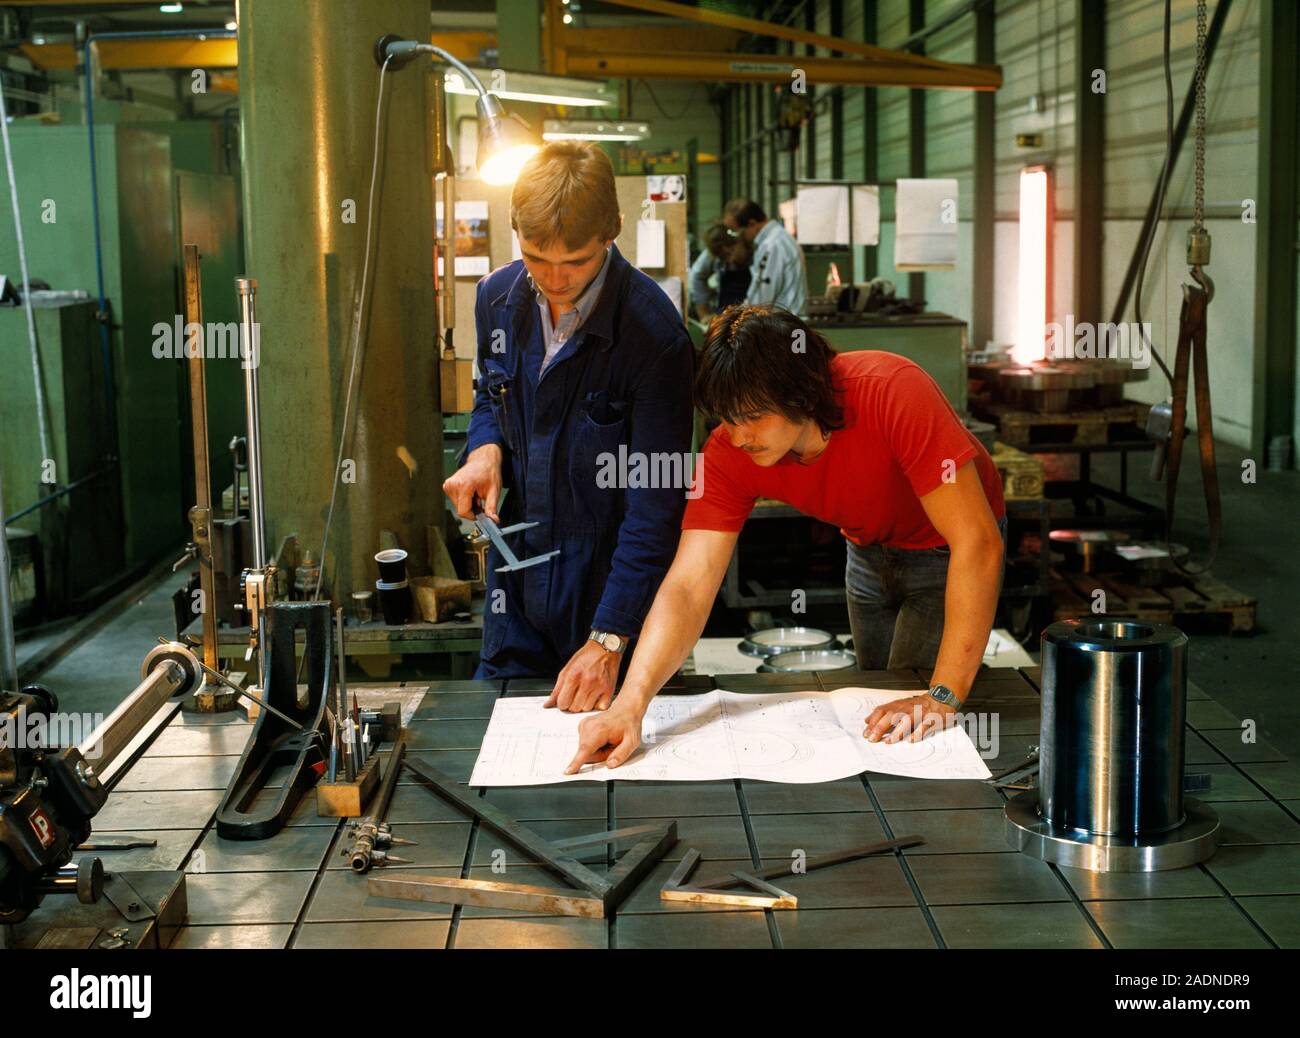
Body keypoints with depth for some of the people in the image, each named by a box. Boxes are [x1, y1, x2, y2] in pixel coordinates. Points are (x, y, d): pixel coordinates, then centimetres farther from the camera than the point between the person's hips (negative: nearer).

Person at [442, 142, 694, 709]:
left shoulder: (654, 333, -22)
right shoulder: (498, 297, -3)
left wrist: (609, 641, -26)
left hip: (609, 575, -5)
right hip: (518, 562, 5)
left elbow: (654, 506, -22)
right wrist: (485, 448, -6)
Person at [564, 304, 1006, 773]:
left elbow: (977, 540, -40)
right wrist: (630, 705, -50)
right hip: (870, 551, 5)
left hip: (943, 554, -4)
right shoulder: (729, 454, -27)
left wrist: (942, 699, -43)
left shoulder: (892, 392, -40)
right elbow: (688, 586, -33)